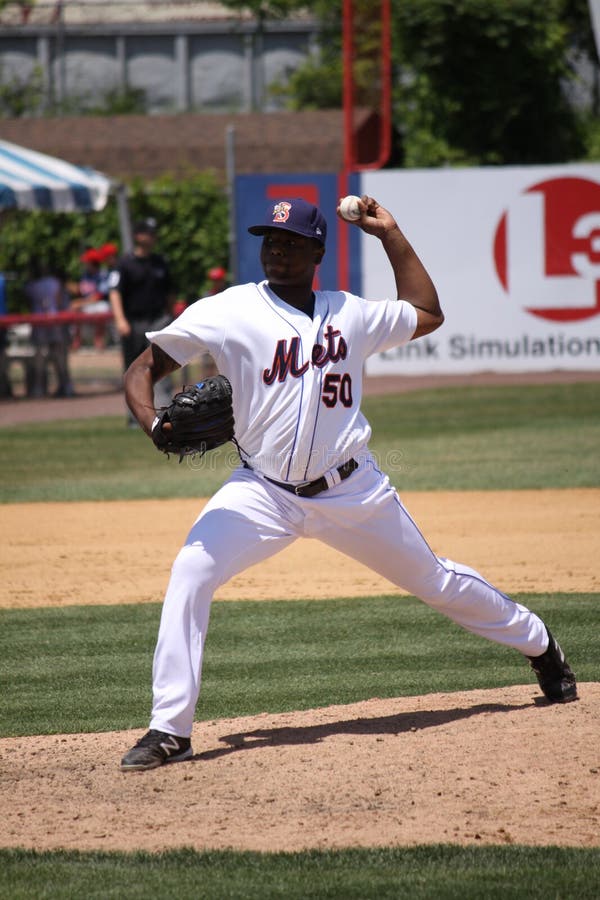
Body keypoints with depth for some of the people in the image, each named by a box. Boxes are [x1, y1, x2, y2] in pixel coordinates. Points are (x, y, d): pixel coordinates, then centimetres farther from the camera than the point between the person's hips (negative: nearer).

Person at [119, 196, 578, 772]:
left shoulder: (350, 314, 4)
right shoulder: (228, 313, -7)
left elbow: (426, 314, 20)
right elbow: (144, 367, -6)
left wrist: (391, 236, 15)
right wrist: (152, 424, -27)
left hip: (352, 491, 2)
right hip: (263, 492, -2)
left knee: (434, 580, 14)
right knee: (190, 573, -23)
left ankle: (539, 646, 40)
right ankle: (169, 729, -17)